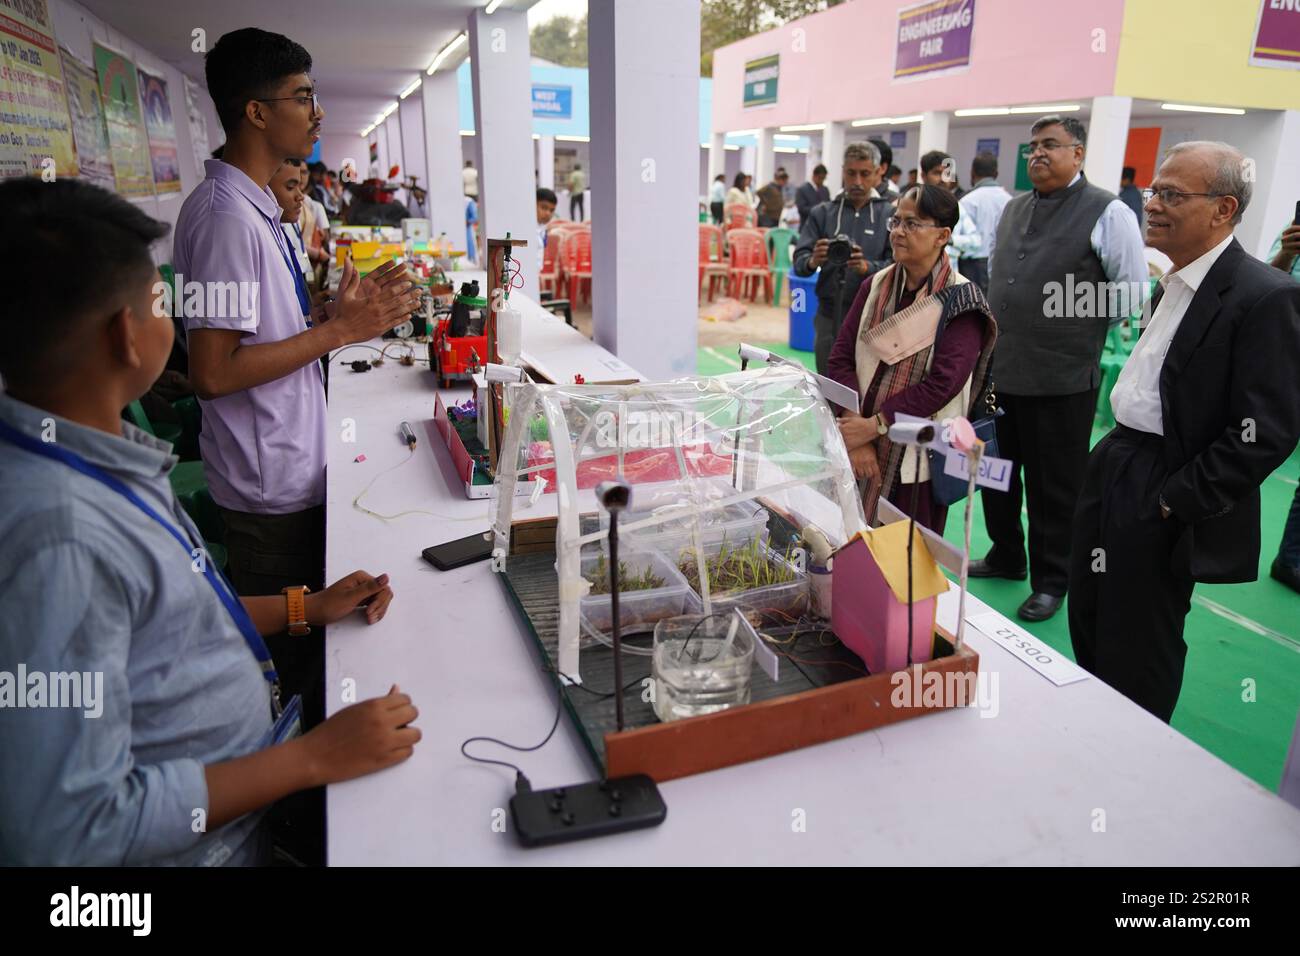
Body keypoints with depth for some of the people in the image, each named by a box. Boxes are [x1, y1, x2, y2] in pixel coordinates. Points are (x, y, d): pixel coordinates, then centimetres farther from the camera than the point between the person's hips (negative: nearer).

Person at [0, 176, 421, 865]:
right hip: (202, 844, -8)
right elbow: (73, 831, -28)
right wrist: (316, 758, -23)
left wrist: (306, 608, 8)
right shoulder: (57, 535, -30)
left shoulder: (97, 458, 0)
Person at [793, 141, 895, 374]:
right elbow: (799, 260, 0)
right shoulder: (822, 213, 8)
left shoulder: (890, 215, 2)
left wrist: (867, 267, -27)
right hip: (829, 315, 2)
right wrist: (812, 261, -23)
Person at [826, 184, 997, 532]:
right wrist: (855, 434, -12)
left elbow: (943, 383, -16)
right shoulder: (875, 287, 6)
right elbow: (842, 358, -1)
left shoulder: (961, 302, -8)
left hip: (919, 459, -4)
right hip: (862, 453, 4)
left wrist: (874, 425, -17)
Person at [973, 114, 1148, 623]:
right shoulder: (1013, 208, 12)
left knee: (1054, 486, 7)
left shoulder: (1108, 213, -7)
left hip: (1061, 377, -6)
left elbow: (1131, 291, -5)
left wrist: (1080, 328, -2)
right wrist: (1004, 324, 14)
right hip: (999, 370, 6)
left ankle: (1050, 581, 23)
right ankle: (1005, 557, 37)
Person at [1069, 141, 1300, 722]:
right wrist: (1113, 456, 7)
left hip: (1162, 496, -8)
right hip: (1114, 464, 9)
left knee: (1137, 654, 7)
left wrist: (1177, 502, -18)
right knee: (1088, 625, 21)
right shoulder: (1174, 282, 8)